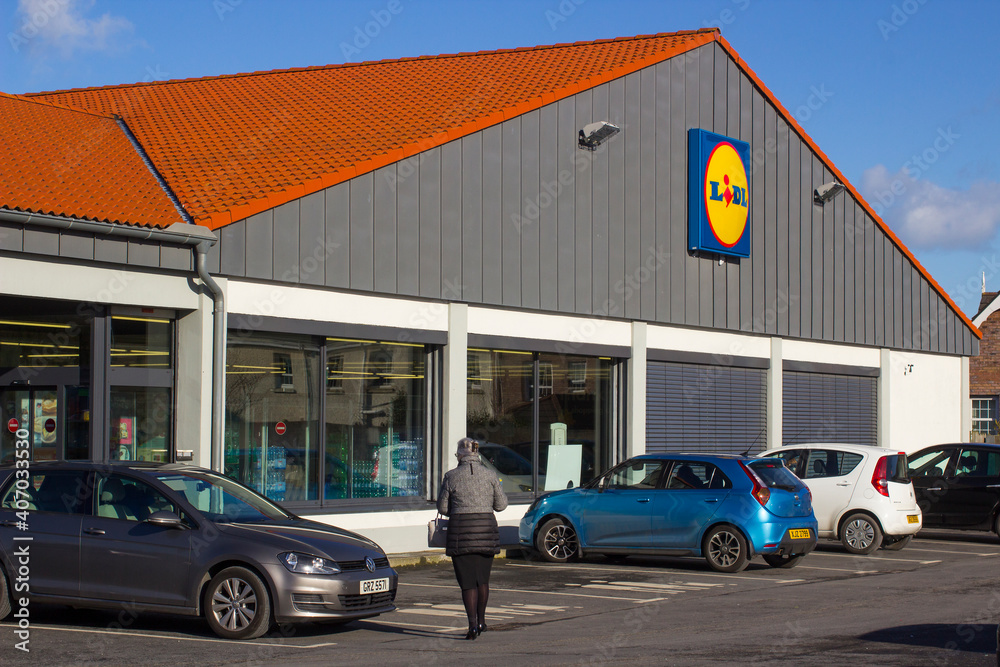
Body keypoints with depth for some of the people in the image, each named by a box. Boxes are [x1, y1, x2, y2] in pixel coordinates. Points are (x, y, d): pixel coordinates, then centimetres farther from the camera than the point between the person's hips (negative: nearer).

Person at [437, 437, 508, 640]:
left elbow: (443, 508, 2)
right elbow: (501, 505, 6)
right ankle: (481, 621, 23)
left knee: (467, 581, 1)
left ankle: (473, 625, -8)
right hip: (486, 530, 2)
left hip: (460, 532, -2)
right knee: (482, 578, 17)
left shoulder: (451, 476, -3)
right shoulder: (489, 475, 1)